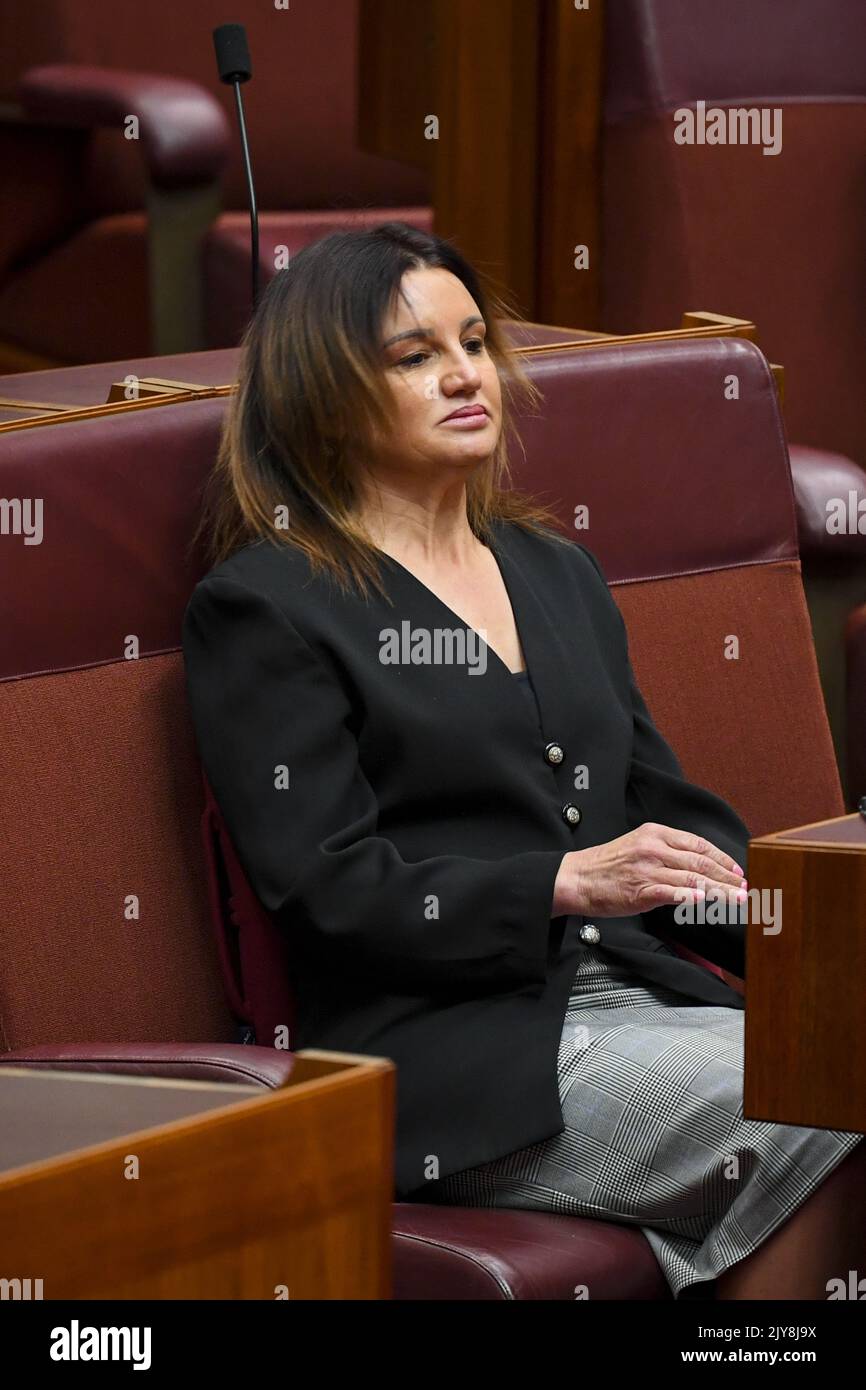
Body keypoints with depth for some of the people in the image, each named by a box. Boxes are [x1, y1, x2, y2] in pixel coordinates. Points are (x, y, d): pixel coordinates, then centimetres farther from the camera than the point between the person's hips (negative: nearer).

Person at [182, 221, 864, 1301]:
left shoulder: (558, 573, 25)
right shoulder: (264, 606, 2)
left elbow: (665, 807, 22)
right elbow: (324, 887, -7)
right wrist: (566, 885, -18)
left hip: (642, 994, 7)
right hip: (452, 1058, -7)